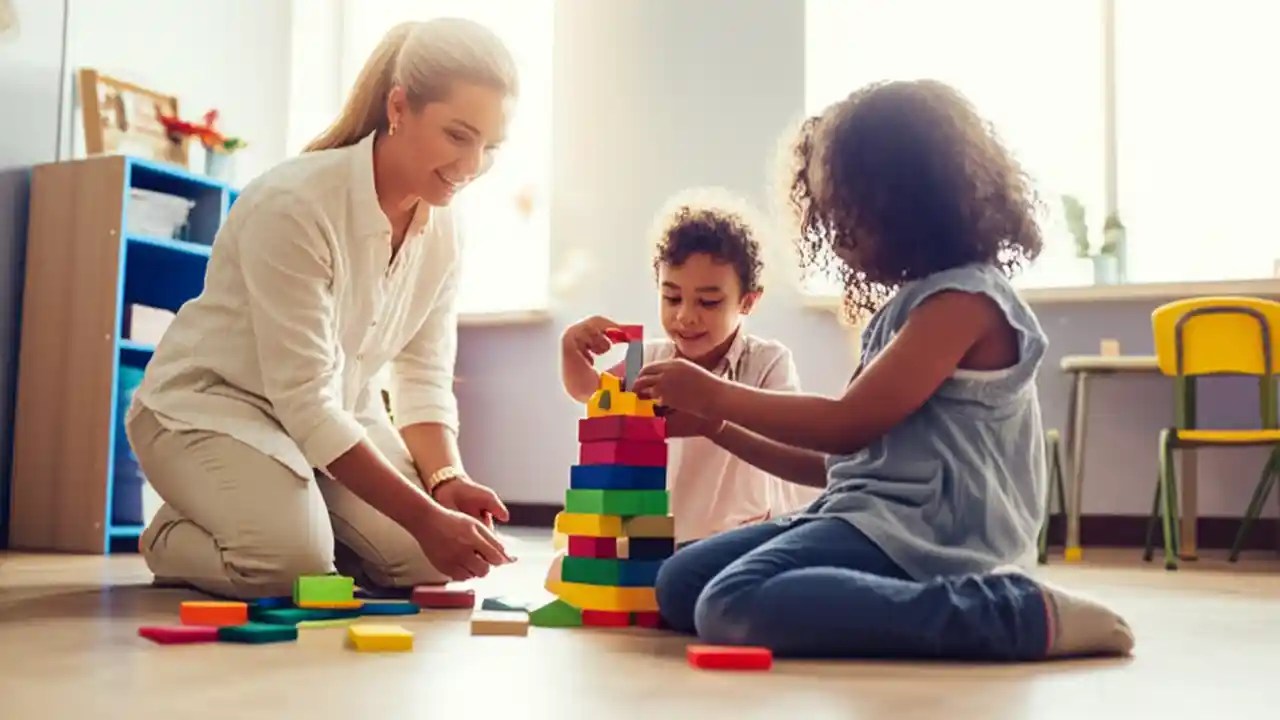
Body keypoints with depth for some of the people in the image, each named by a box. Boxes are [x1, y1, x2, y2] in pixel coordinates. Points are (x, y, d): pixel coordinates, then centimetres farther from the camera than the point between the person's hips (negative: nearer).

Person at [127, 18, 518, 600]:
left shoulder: (442, 229, -6)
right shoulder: (296, 204, -28)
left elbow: (424, 378, -4)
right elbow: (304, 398, -30)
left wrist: (446, 482, -24)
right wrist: (425, 516, -35)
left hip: (335, 416, 6)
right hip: (209, 404, -6)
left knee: (422, 558, -15)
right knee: (293, 558, -30)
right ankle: (173, 537, 4)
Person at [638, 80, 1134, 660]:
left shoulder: (964, 298, -9)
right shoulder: (911, 305, 21)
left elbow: (849, 425, -15)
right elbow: (848, 457, 23)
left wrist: (715, 395, -4)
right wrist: (719, 426, 20)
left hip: (922, 533, -10)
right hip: (875, 517, 10)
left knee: (732, 609, -32)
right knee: (680, 583, 4)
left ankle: (1020, 615, -23)